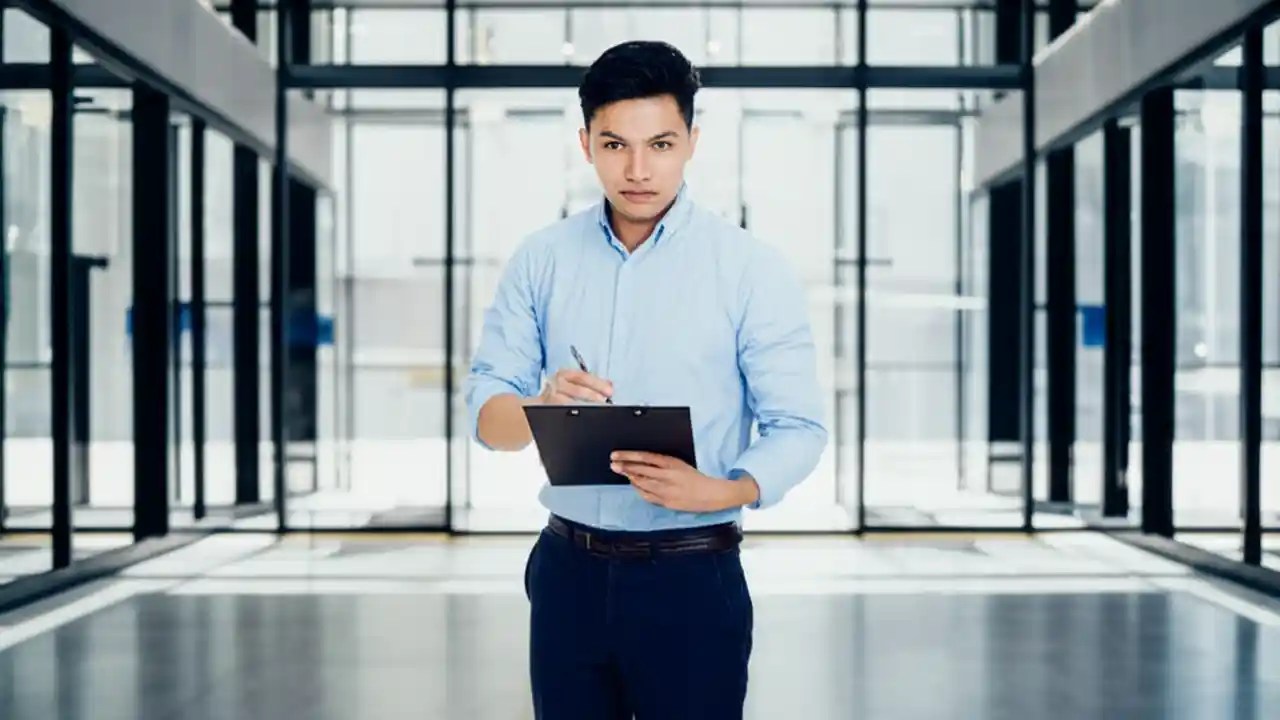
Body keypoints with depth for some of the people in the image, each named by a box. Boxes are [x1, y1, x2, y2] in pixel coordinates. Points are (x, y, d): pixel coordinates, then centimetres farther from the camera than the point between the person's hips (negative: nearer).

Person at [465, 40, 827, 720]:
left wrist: (718, 491, -27)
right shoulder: (540, 259, 3)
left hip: (693, 579, -2)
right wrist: (543, 406, -21)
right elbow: (485, 411, 1)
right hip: (566, 572, 3)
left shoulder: (751, 269, -6)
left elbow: (798, 428, -8)